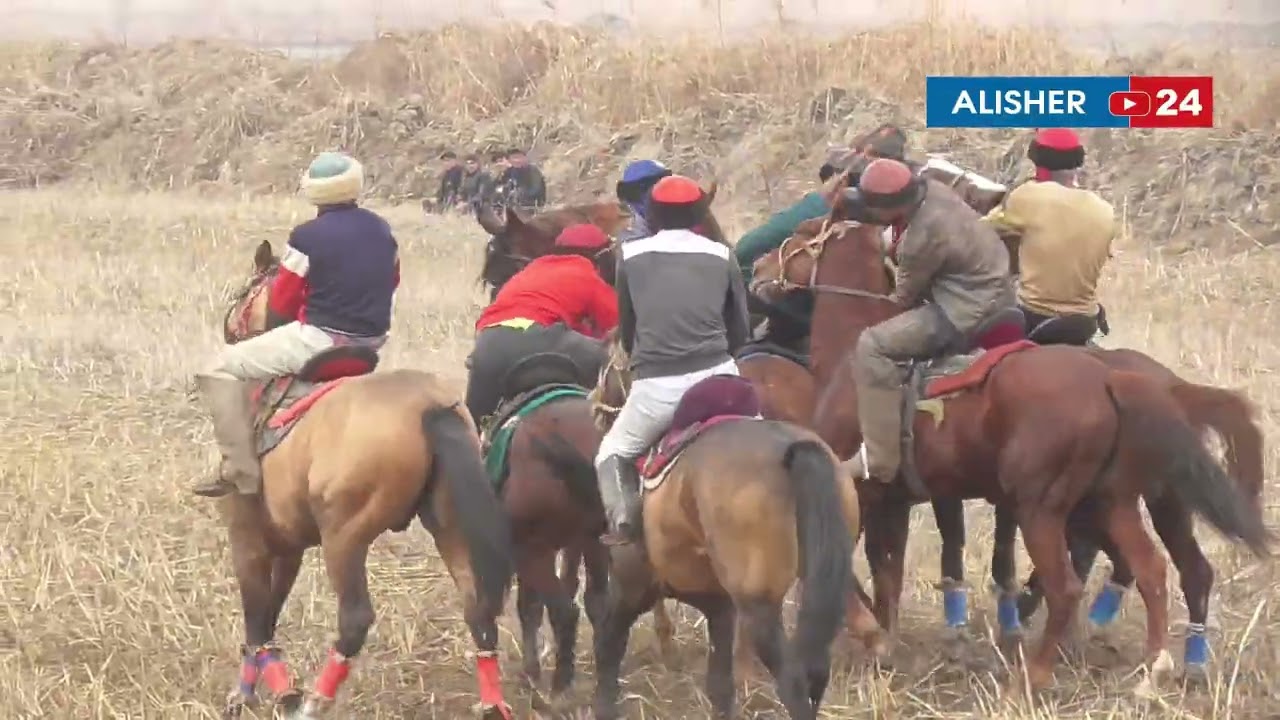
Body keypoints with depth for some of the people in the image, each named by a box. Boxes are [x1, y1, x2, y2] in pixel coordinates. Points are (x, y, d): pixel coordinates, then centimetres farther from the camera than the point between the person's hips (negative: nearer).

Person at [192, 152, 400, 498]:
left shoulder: (308, 236, -14)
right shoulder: (381, 230, 6)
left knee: (221, 370, 0)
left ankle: (241, 471, -7)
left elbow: (282, 304, -5)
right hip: (372, 341, 8)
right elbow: (391, 280, 22)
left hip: (321, 339, -8)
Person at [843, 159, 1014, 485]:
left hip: (969, 312, -11)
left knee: (872, 345, -17)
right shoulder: (930, 189, -3)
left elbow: (906, 296, -9)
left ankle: (878, 460, -20)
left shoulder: (924, 237, -27)